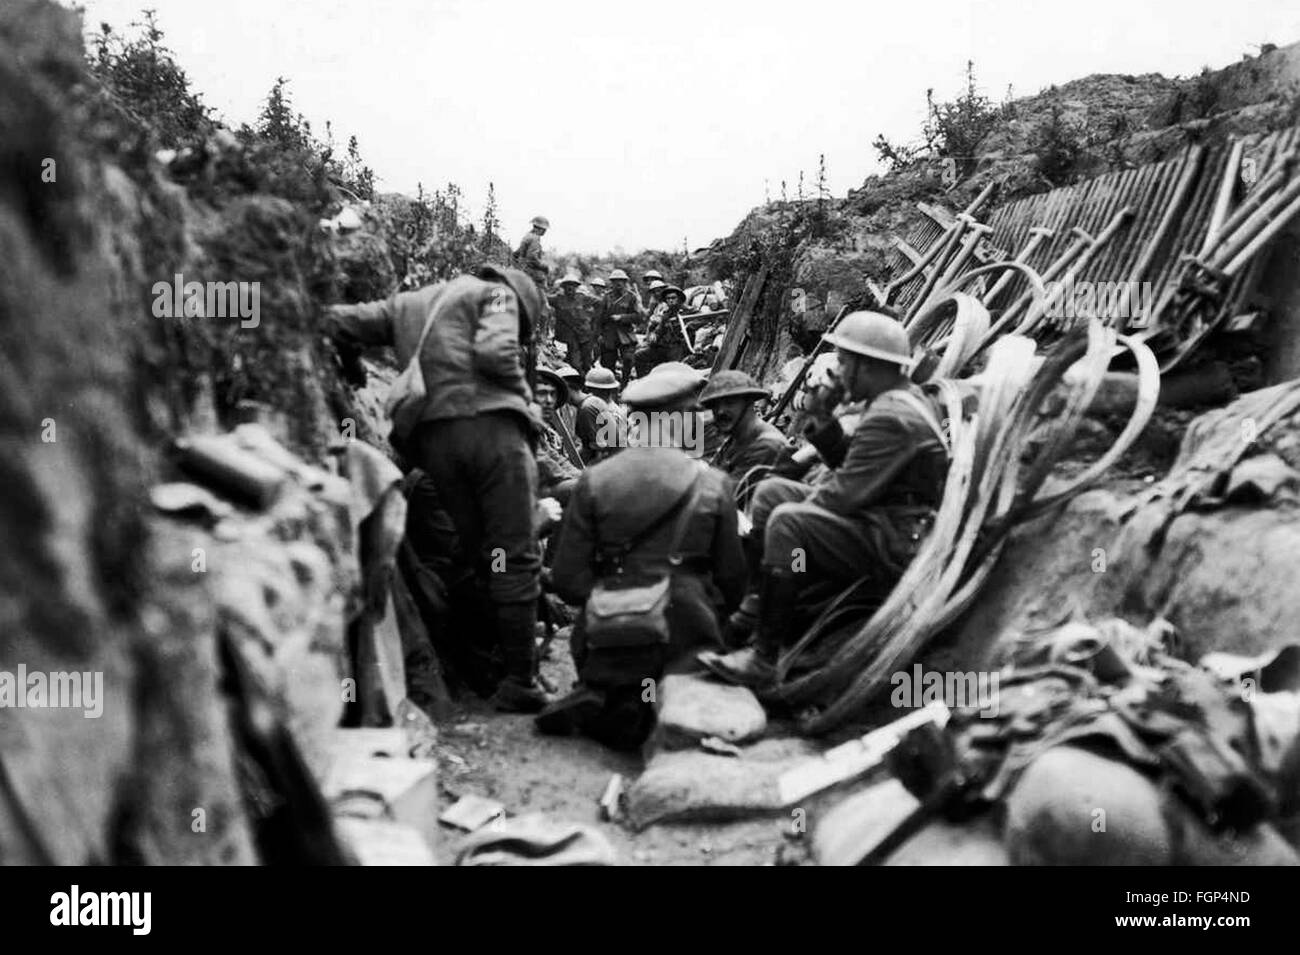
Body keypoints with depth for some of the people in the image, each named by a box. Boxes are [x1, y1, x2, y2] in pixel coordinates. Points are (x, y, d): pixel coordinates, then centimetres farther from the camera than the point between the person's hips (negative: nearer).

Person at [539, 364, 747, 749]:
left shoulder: (593, 481, -3)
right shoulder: (713, 484, -4)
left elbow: (568, 580, -4)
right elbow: (733, 583, 3)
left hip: (609, 649, 2)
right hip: (686, 649, -2)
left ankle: (592, 702, -4)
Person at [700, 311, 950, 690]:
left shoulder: (891, 419, -21)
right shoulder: (907, 398, 12)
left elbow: (843, 495, -24)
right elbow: (851, 464, 15)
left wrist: (800, 510, -8)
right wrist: (821, 420, 3)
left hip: (897, 545, -11)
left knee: (788, 521, -28)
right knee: (770, 491, 7)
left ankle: (764, 657, -23)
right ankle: (756, 613, 4)